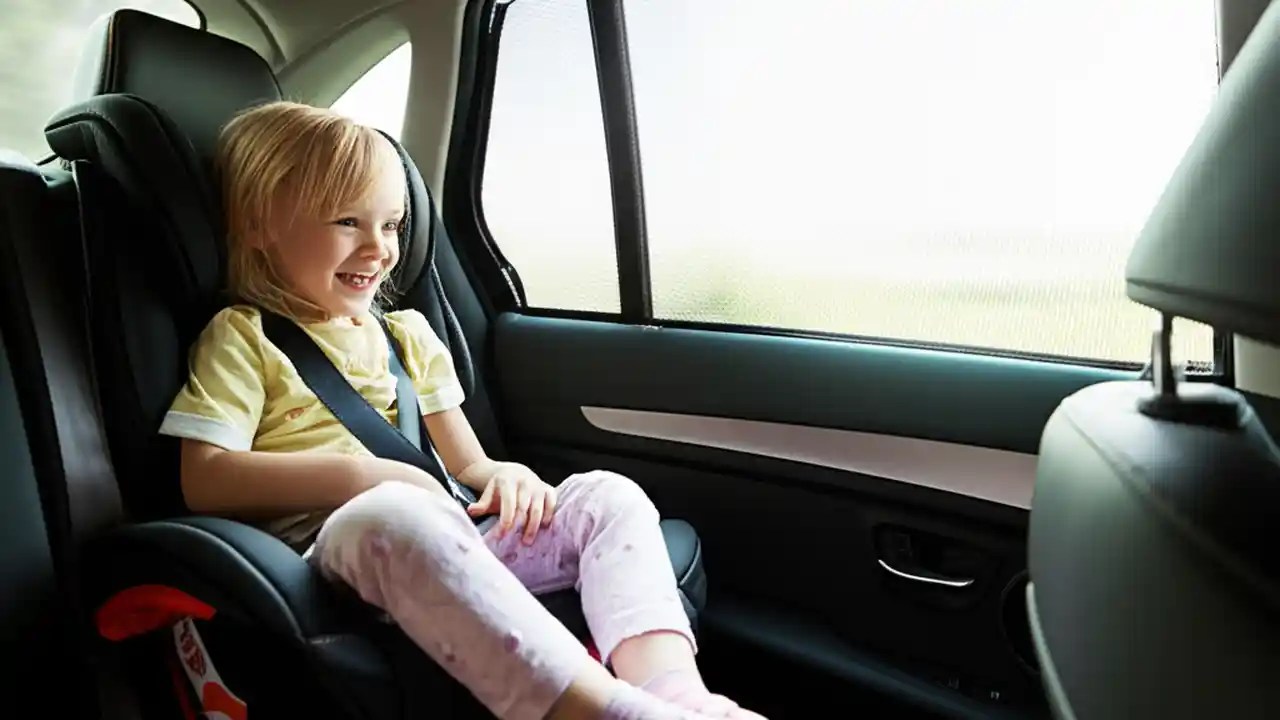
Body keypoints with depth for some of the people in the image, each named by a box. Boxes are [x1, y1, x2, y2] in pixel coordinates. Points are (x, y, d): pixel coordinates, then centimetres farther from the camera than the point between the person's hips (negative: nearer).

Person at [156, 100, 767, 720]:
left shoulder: (407, 334, 24)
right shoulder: (242, 337, 8)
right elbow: (205, 481, -5)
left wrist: (505, 476, -4)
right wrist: (357, 472, -16)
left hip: (452, 536, 6)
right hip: (338, 544, -5)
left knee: (608, 493, -13)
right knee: (395, 514, -39)